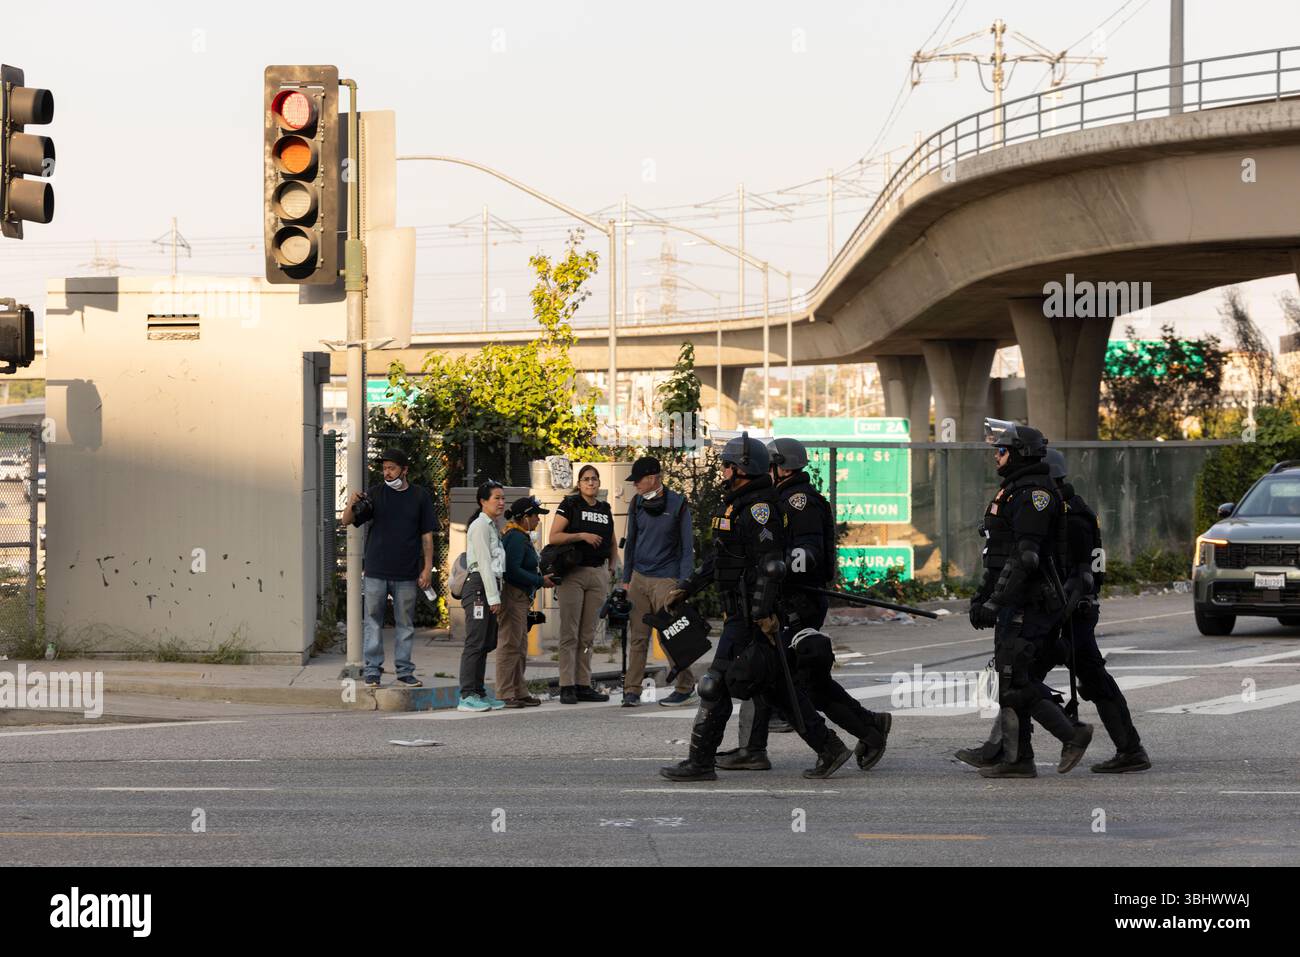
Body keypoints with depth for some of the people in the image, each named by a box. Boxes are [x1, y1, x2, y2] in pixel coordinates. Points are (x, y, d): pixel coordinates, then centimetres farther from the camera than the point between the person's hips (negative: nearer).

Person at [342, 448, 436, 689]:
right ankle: (372, 671, 4)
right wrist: (351, 505, -22)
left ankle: (404, 671, 11)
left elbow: (427, 535, 7)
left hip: (407, 573, 0)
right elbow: (348, 521, 0)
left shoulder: (420, 496, 6)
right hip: (376, 570, 0)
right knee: (373, 622, 0)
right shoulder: (375, 493, 5)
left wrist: (427, 568, 0)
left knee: (405, 624, 6)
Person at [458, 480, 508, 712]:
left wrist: (496, 595, 14)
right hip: (479, 587, -10)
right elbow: (484, 563, -14)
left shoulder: (493, 527, 21)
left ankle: (479, 693, 13)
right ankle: (467, 696, -12)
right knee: (475, 642, -11)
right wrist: (493, 597, -16)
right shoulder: (480, 526, -8)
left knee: (486, 643, 9)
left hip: (491, 586, 10)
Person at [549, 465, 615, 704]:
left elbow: (612, 543, 26)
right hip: (573, 574, -5)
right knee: (570, 633, -6)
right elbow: (554, 537, -10)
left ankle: (583, 685, 9)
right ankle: (567, 687, -7)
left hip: (598, 574, 5)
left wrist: (611, 568, 15)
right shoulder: (570, 505, -1)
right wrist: (582, 536, -18)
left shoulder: (605, 509, 15)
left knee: (588, 635, 6)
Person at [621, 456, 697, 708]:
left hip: (665, 579, -5)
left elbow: (687, 548, -4)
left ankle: (686, 688, 5)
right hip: (639, 578, 5)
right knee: (637, 637, 4)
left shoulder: (677, 505, -6)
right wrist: (626, 579, 12)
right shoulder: (637, 504, 7)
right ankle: (632, 690, 7)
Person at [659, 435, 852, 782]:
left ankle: (700, 762, -1)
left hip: (750, 616, -10)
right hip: (741, 613, 10)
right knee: (776, 686, 11)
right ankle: (828, 747, 12)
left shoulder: (758, 506, -15)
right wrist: (685, 588, 24)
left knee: (717, 684, -6)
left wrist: (763, 613, -27)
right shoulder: (735, 506, 18)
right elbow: (718, 559, 27)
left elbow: (769, 562, -23)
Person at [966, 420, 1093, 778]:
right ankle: (1017, 759, 11)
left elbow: (1025, 557, -23)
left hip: (1029, 606, -10)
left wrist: (993, 602, -24)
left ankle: (1072, 734, -4)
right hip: (1016, 605, 10)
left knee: (1014, 681, -12)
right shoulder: (1012, 492, 19)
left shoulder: (1035, 494, -15)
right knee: (1010, 678, 9)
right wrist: (982, 596, 21)